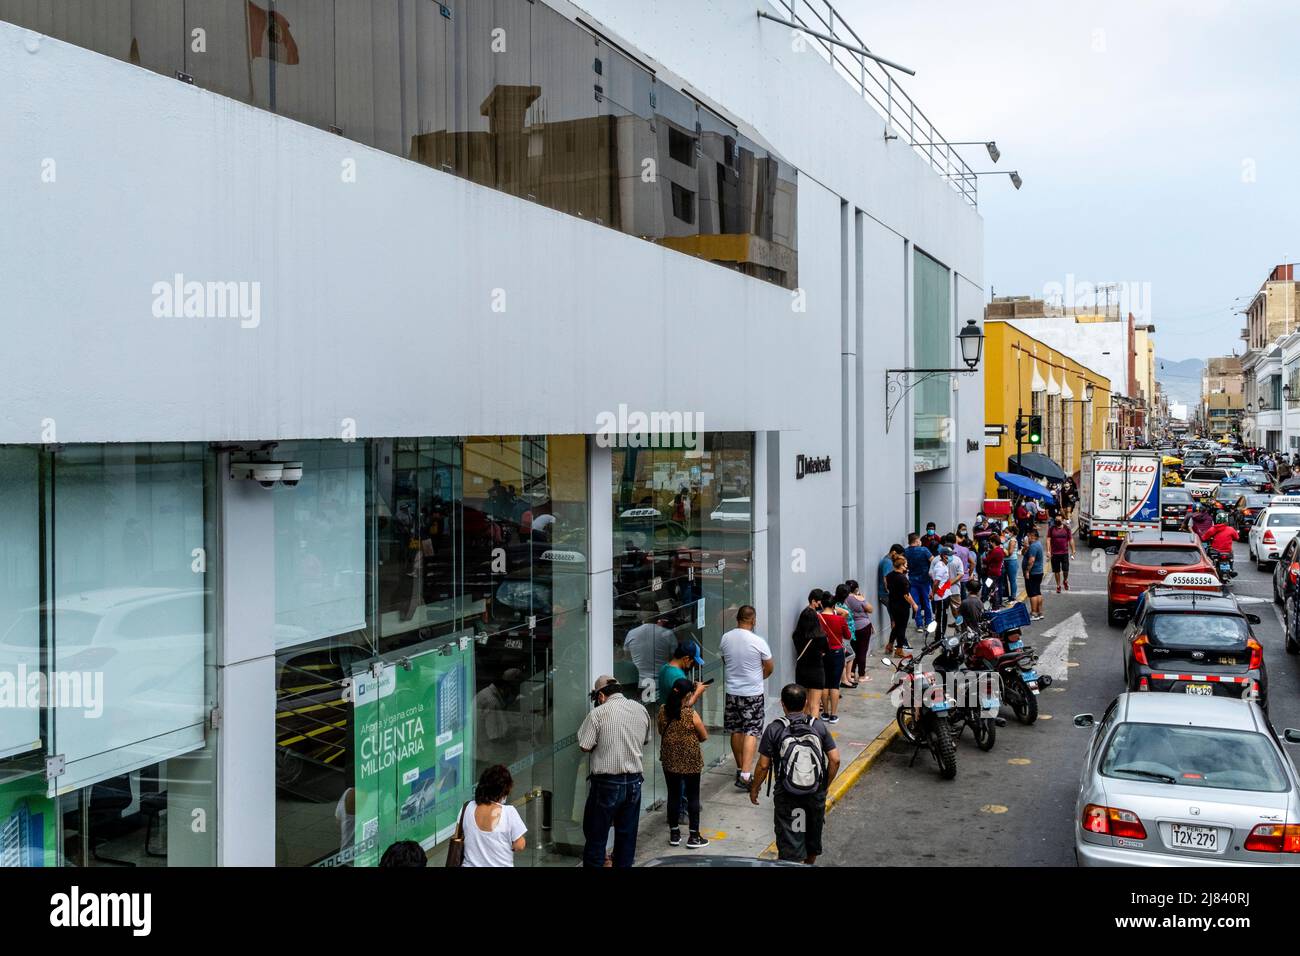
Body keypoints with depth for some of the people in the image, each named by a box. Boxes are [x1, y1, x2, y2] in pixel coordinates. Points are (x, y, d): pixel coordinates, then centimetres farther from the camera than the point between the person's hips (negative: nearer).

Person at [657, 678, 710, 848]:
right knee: (693, 797, 8)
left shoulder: (663, 711, -6)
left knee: (673, 795, 15)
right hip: (691, 762, -4)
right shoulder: (692, 714, -19)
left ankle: (674, 834, 23)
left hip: (669, 761, 4)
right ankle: (694, 837, 14)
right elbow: (704, 736, -6)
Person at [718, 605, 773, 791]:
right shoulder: (758, 642, -16)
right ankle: (745, 774, -11)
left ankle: (741, 769, 30)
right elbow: (769, 667, -4)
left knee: (736, 731, 16)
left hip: (732, 692, 4)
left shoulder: (725, 638, -3)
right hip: (753, 693, -4)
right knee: (751, 733, -2)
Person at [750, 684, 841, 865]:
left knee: (789, 844, 2)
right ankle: (808, 864, 45)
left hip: (786, 796, -3)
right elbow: (835, 760, -5)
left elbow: (763, 765, -9)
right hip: (816, 794, 3)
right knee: (812, 838, 24)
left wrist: (754, 789, 6)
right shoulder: (819, 726, -3)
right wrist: (825, 785, 8)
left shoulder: (774, 729, -10)